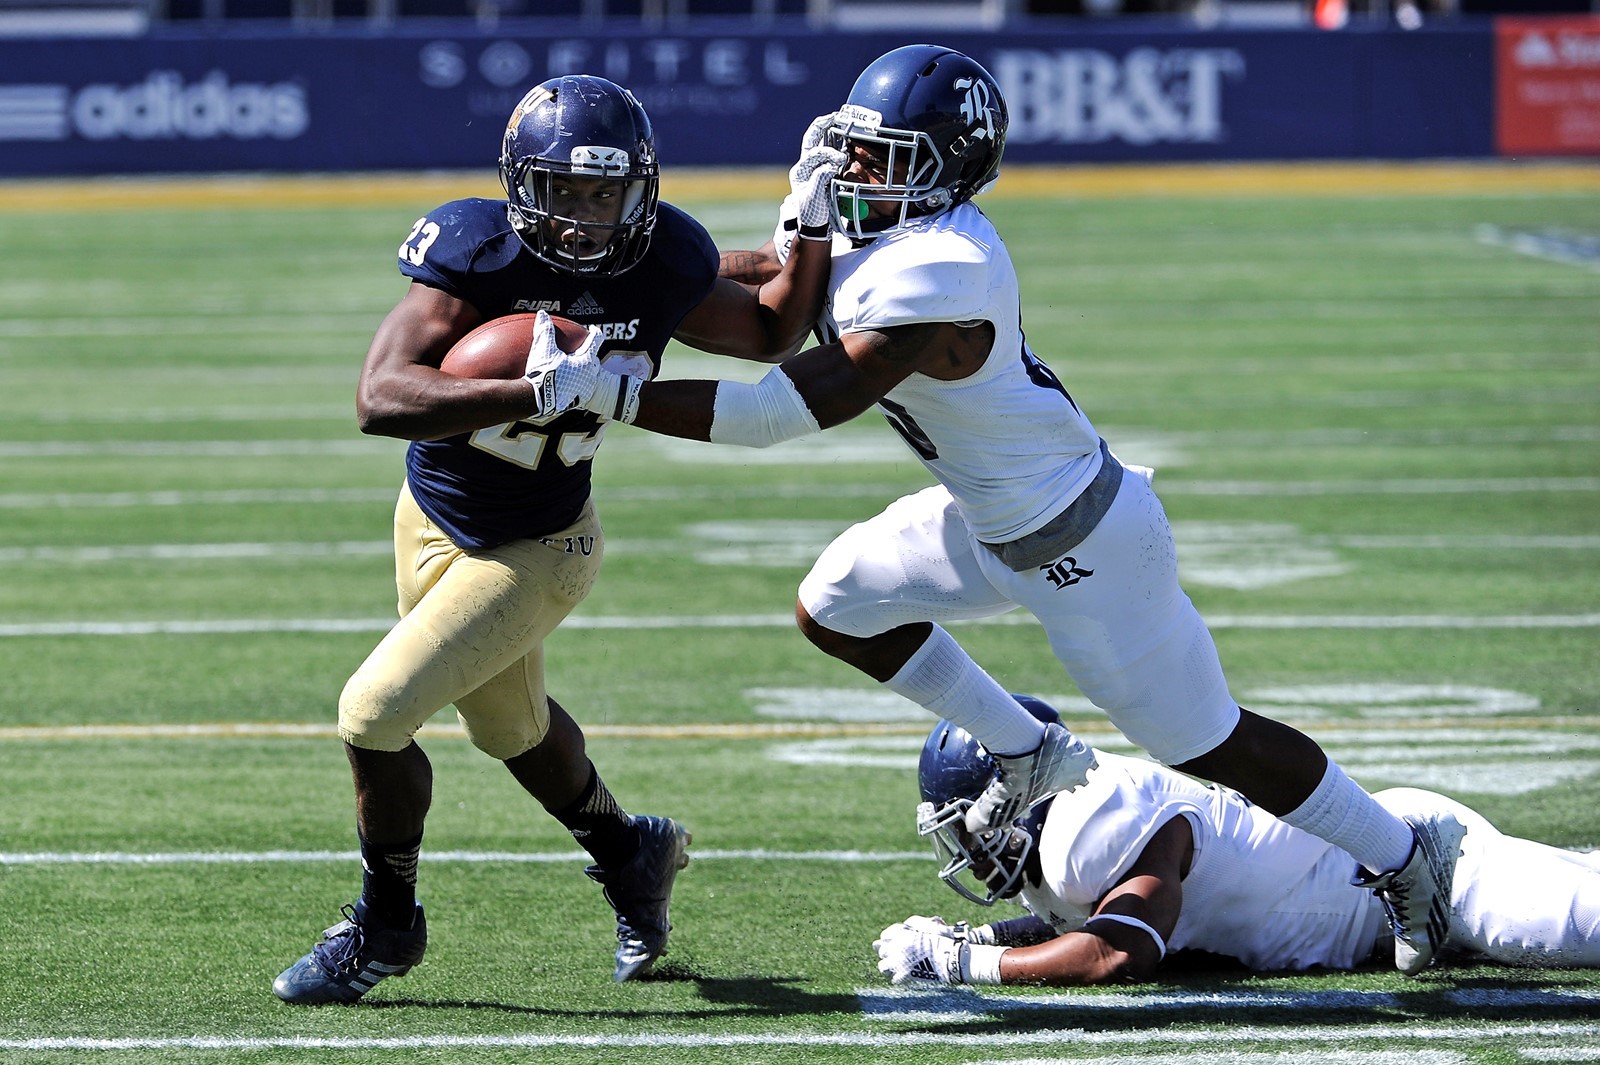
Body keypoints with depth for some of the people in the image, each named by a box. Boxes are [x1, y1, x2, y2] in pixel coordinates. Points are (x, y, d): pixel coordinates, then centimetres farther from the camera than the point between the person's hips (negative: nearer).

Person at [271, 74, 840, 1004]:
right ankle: (629, 852, 55)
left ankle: (385, 926, 10)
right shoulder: (476, 253, -26)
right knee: (512, 728, 26)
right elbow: (381, 398, -38)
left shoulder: (663, 272, -18)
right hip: (433, 521, 2)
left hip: (537, 552, -2)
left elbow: (773, 333, 3)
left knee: (375, 715, -14)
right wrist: (539, 393, -47)